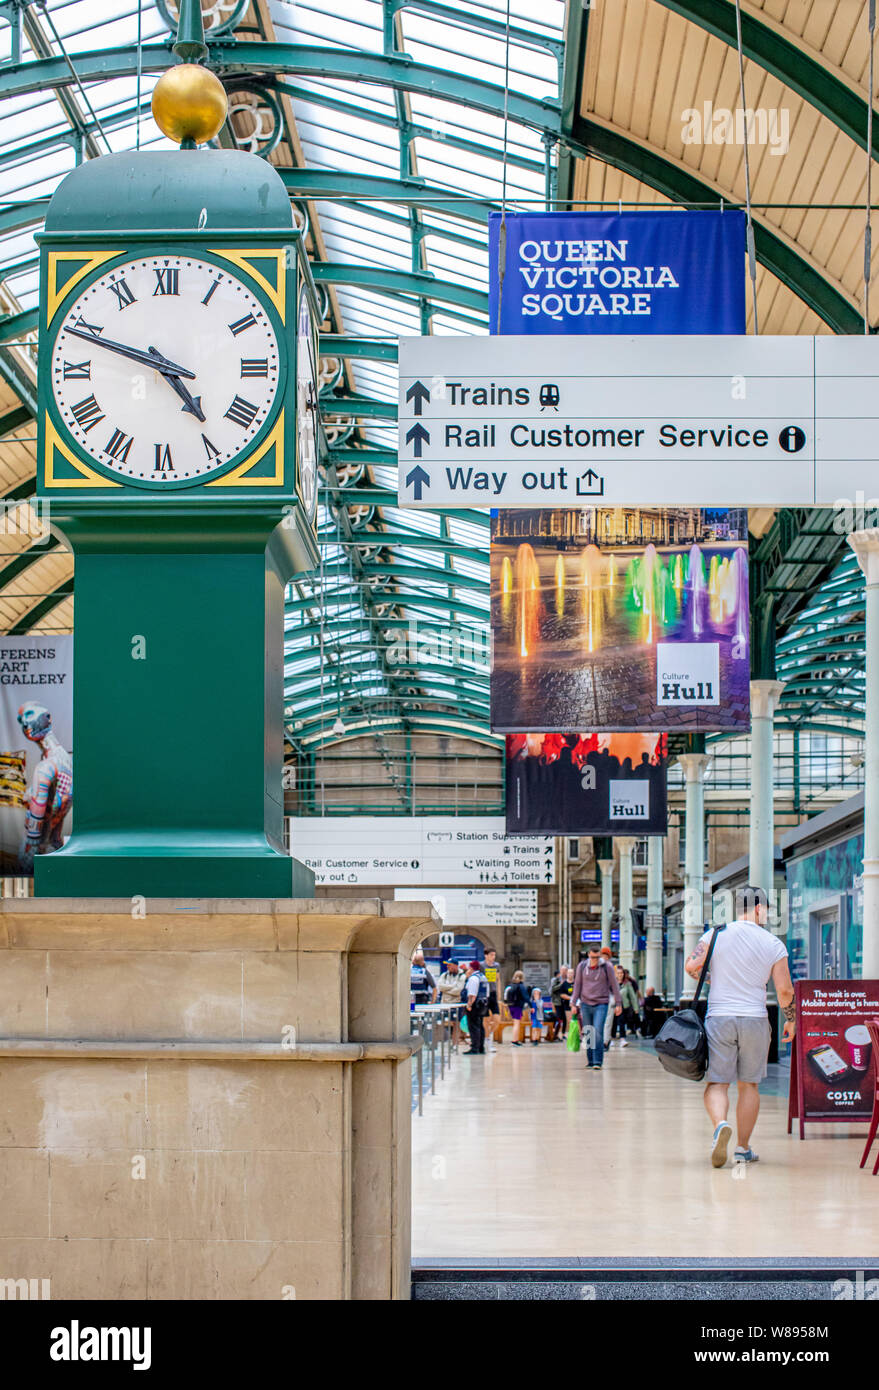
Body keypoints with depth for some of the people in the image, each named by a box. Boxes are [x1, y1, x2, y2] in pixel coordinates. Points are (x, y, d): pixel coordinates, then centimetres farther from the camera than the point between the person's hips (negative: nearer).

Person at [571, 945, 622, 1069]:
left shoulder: (607, 967, -2)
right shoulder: (582, 966, 4)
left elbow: (614, 985, 3)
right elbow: (577, 985, 11)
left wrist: (618, 1004, 1)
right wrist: (573, 1003, 8)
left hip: (601, 1004, -3)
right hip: (585, 1004, 3)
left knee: (598, 1032, -14)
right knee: (588, 1034, 5)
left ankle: (598, 1062, -15)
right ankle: (590, 1060, 15)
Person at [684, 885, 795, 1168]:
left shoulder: (715, 935, 0)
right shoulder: (773, 944, 0)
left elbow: (691, 967, -3)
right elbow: (785, 990, -1)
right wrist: (790, 1020, 16)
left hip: (719, 1018, 0)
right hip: (755, 1018, 0)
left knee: (717, 1083, 2)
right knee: (749, 1084, 12)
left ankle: (721, 1125, -27)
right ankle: (743, 1149, 14)